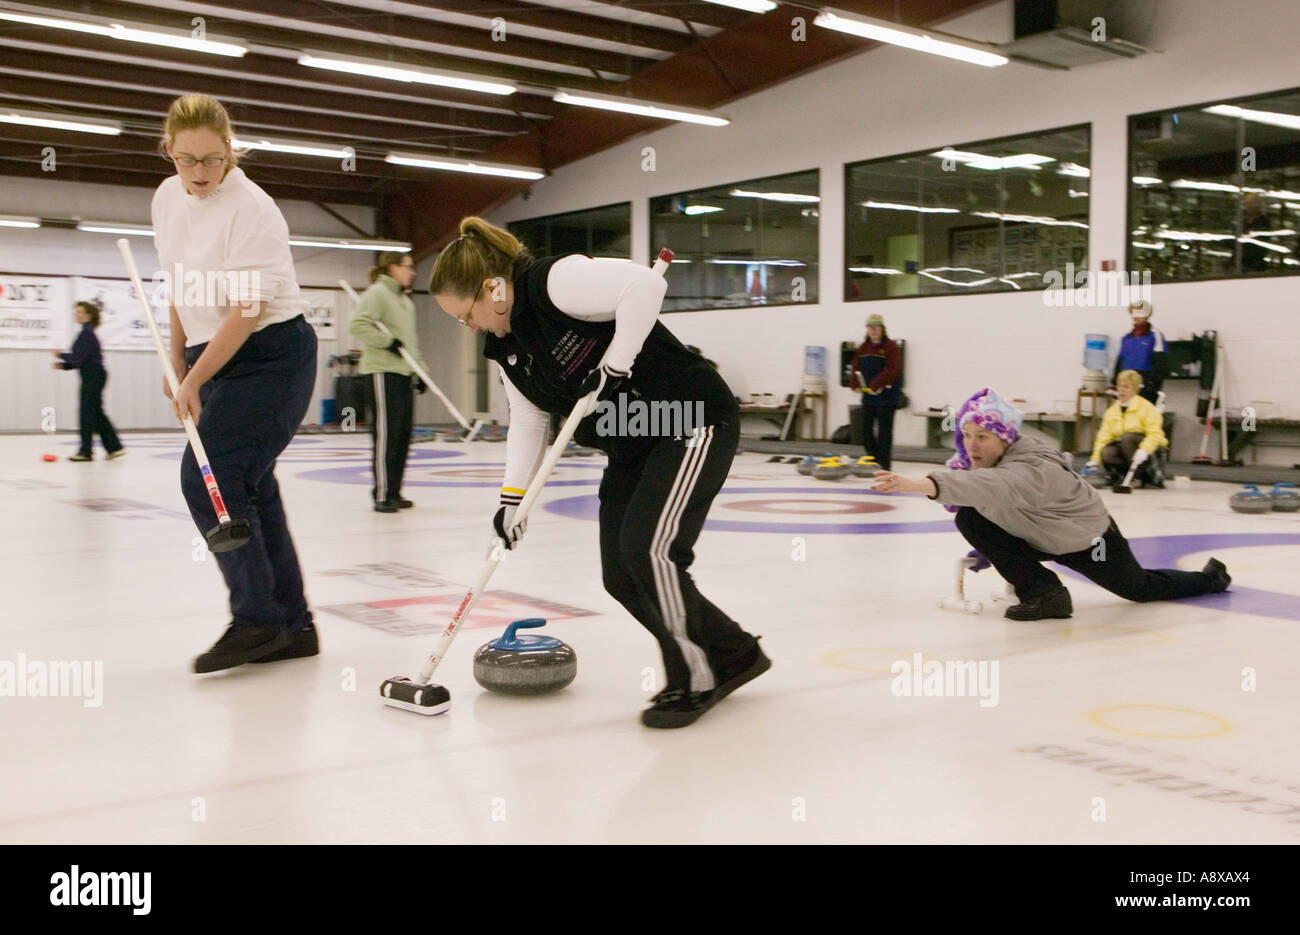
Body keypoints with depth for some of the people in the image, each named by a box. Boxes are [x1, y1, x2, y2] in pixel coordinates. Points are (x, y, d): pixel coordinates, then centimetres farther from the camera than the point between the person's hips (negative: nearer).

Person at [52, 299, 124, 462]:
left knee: (87, 413, -4)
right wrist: (64, 365, 12)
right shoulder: (88, 332, 16)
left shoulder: (86, 333, -14)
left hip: (93, 376, -10)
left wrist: (60, 356, -3)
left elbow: (77, 358, -18)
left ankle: (86, 451, 0)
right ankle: (114, 447, 14)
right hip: (94, 376, 10)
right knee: (97, 414, 11)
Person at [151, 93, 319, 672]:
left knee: (209, 479, -16)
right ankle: (293, 628, 12)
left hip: (271, 357, -8)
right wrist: (178, 363, 18)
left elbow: (246, 313, -20)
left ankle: (256, 620, -10)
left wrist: (194, 381, -17)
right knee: (248, 487, 6)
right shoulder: (168, 198, 8)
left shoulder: (250, 210, -18)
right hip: (218, 359, 8)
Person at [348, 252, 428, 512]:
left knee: (403, 434, 8)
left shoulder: (406, 301, 22)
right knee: (386, 432, -10)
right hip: (384, 371, -9)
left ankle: (394, 492, 15)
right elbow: (358, 325, -19)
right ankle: (382, 495, -7)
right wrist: (388, 341, -19)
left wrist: (421, 370, 19)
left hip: (404, 373, 9)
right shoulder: (377, 293, -6)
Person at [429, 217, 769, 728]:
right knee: (620, 574, 4)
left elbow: (644, 285, -33)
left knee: (649, 548, -21)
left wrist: (615, 364, -27)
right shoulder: (506, 348, 8)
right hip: (632, 444, 10)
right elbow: (527, 422, 11)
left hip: (693, 422, -10)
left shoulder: (552, 282, -20)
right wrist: (512, 496, 2)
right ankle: (733, 655, 20)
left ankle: (693, 680, 0)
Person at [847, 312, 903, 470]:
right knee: (866, 428, 9)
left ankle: (884, 463, 1)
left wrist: (876, 386, -21)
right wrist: (855, 384, -5)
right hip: (868, 395, 7)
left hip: (886, 396, -7)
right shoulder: (863, 348, 11)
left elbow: (891, 370, -19)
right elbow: (856, 368, 12)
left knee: (884, 430, -4)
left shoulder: (891, 347, -10)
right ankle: (873, 459, 20)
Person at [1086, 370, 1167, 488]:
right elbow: (1104, 436, 4)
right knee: (1106, 453, -28)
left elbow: (1155, 434, -18)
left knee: (1126, 437, -35)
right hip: (1122, 448, 4)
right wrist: (1095, 459, -8)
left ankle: (1150, 472, -21)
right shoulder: (1112, 411, 9)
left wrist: (1144, 450, -37)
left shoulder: (1147, 407, -7)